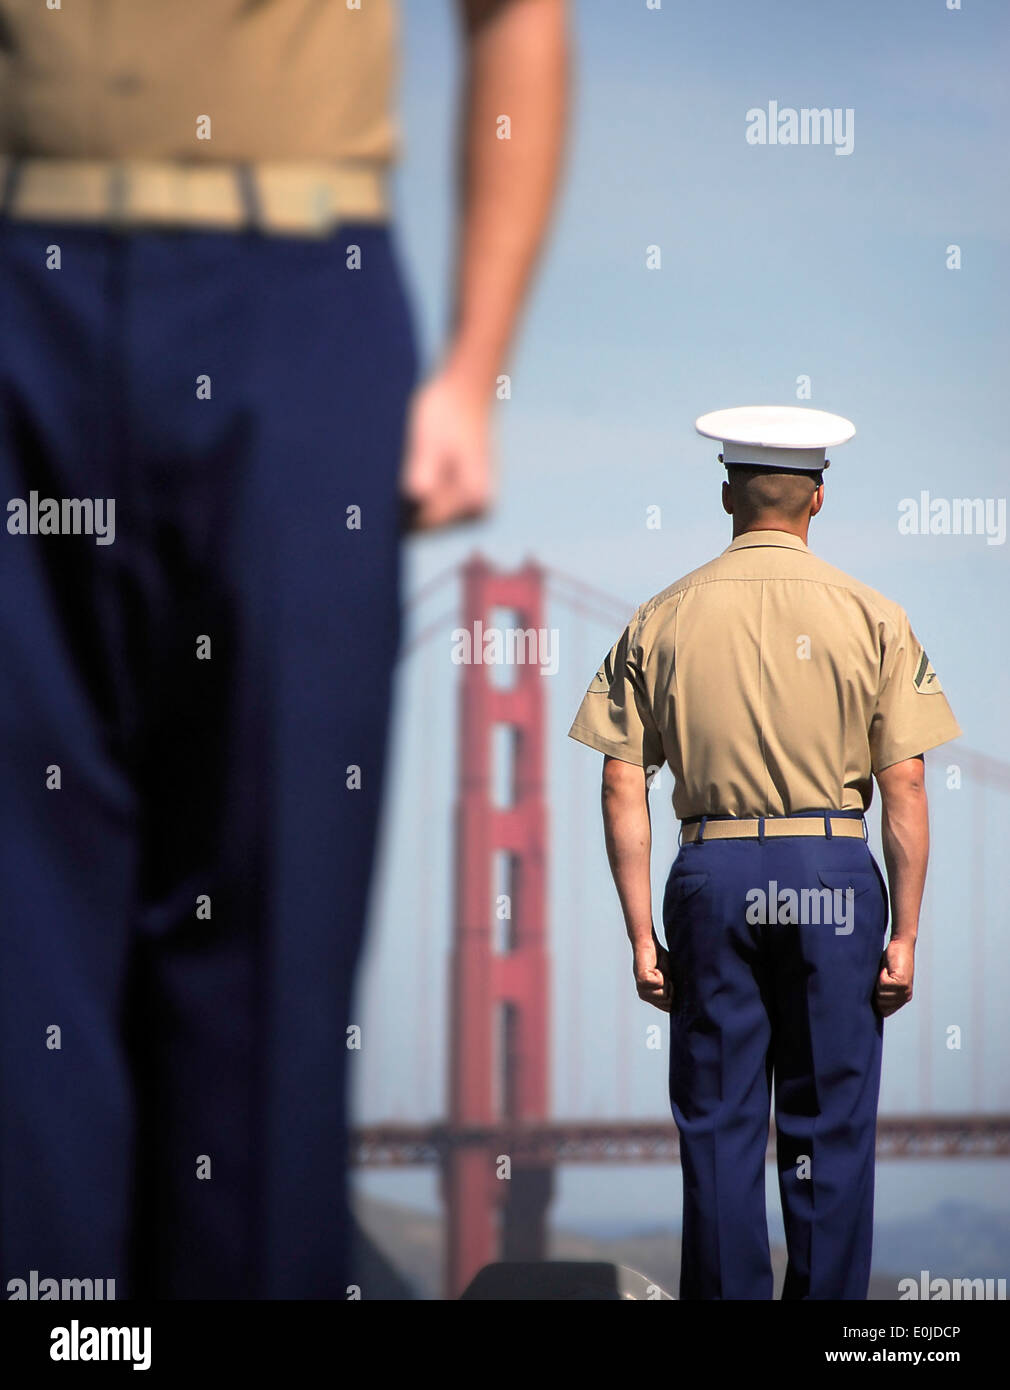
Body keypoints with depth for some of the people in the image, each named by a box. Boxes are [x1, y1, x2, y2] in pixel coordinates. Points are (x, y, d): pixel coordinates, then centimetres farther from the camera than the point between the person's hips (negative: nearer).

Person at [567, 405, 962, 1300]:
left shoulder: (662, 620, 4)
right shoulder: (869, 616, 0)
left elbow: (623, 788, 1)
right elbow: (905, 790, -4)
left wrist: (641, 934, 5)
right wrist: (905, 934, 0)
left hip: (714, 874, 1)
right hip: (834, 875, -1)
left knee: (719, 1126, 8)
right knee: (830, 1127, 6)